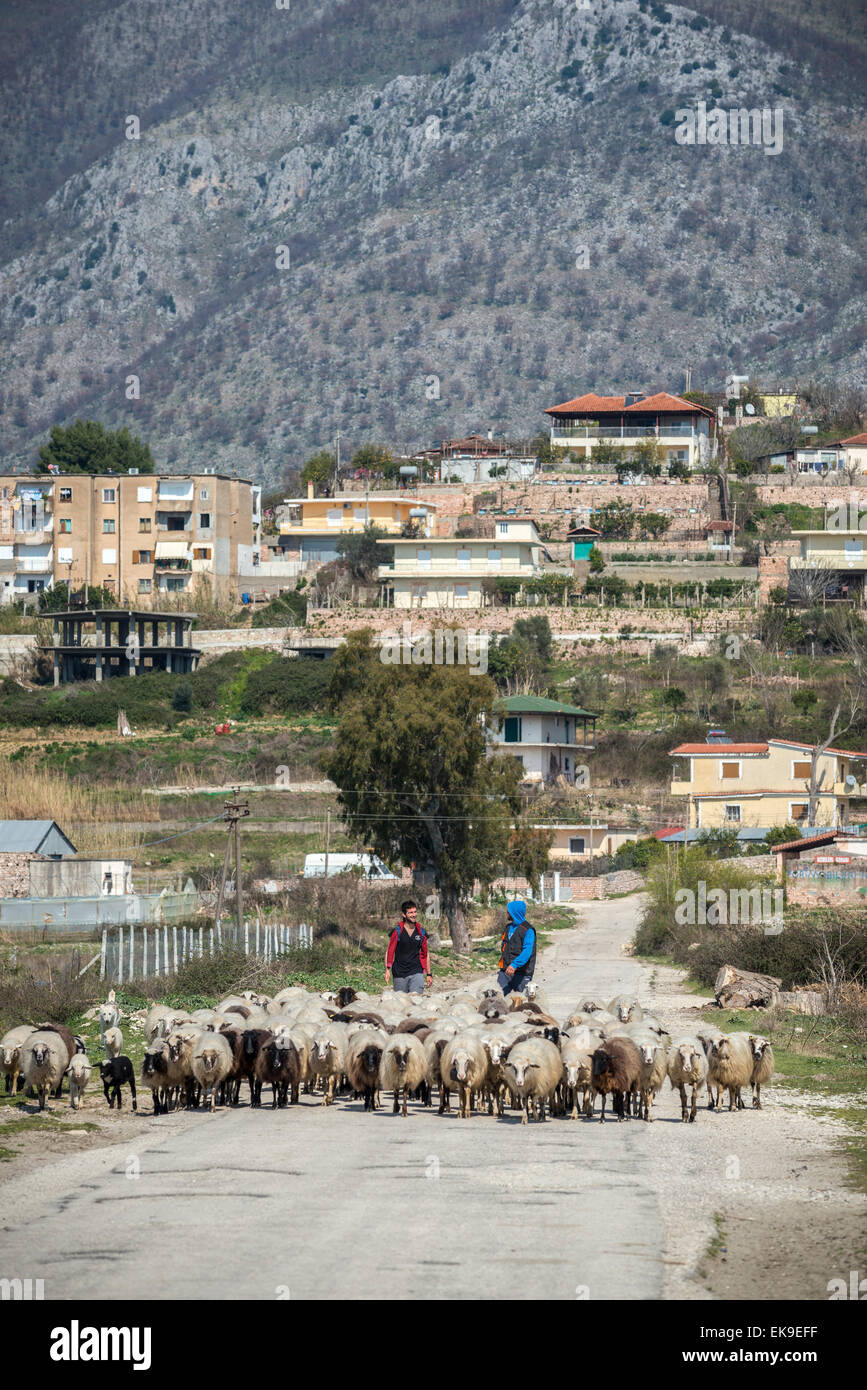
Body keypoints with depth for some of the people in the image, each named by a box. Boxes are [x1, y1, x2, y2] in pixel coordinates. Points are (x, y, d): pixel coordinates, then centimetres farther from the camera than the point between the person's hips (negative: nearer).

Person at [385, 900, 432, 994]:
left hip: (416, 972, 1)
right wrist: (387, 970, -8)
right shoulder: (397, 932, -1)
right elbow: (389, 952, 2)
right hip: (399, 974, -1)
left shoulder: (421, 933, 7)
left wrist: (429, 974, 15)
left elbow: (425, 954, 16)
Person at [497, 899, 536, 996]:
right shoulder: (509, 928, 14)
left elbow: (527, 952, -22)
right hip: (505, 971, 6)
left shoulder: (528, 930, -10)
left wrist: (514, 965, -34)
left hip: (520, 974, -6)